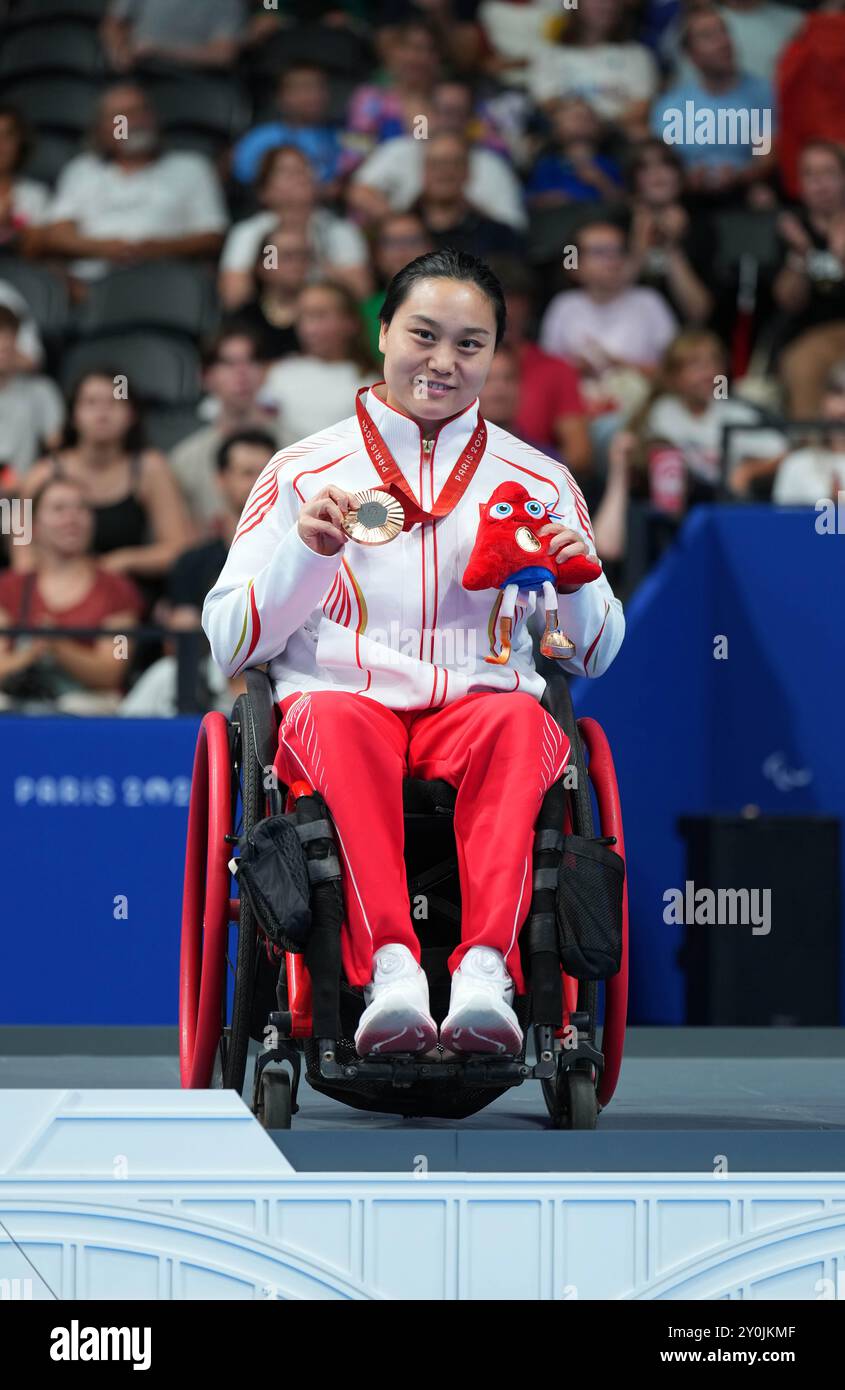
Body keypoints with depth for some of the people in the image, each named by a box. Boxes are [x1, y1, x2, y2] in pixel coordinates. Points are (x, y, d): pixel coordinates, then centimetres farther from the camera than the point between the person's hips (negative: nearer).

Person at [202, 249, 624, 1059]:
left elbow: (596, 654, 17)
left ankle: (486, 968, -52)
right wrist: (305, 550, -10)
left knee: (519, 719, -35)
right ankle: (388, 969, -52)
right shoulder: (304, 471, 13)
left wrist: (578, 581, -5)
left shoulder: (538, 483, 18)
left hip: (477, 705, 1)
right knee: (340, 718, -38)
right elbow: (229, 644, 6)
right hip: (339, 700, -1)